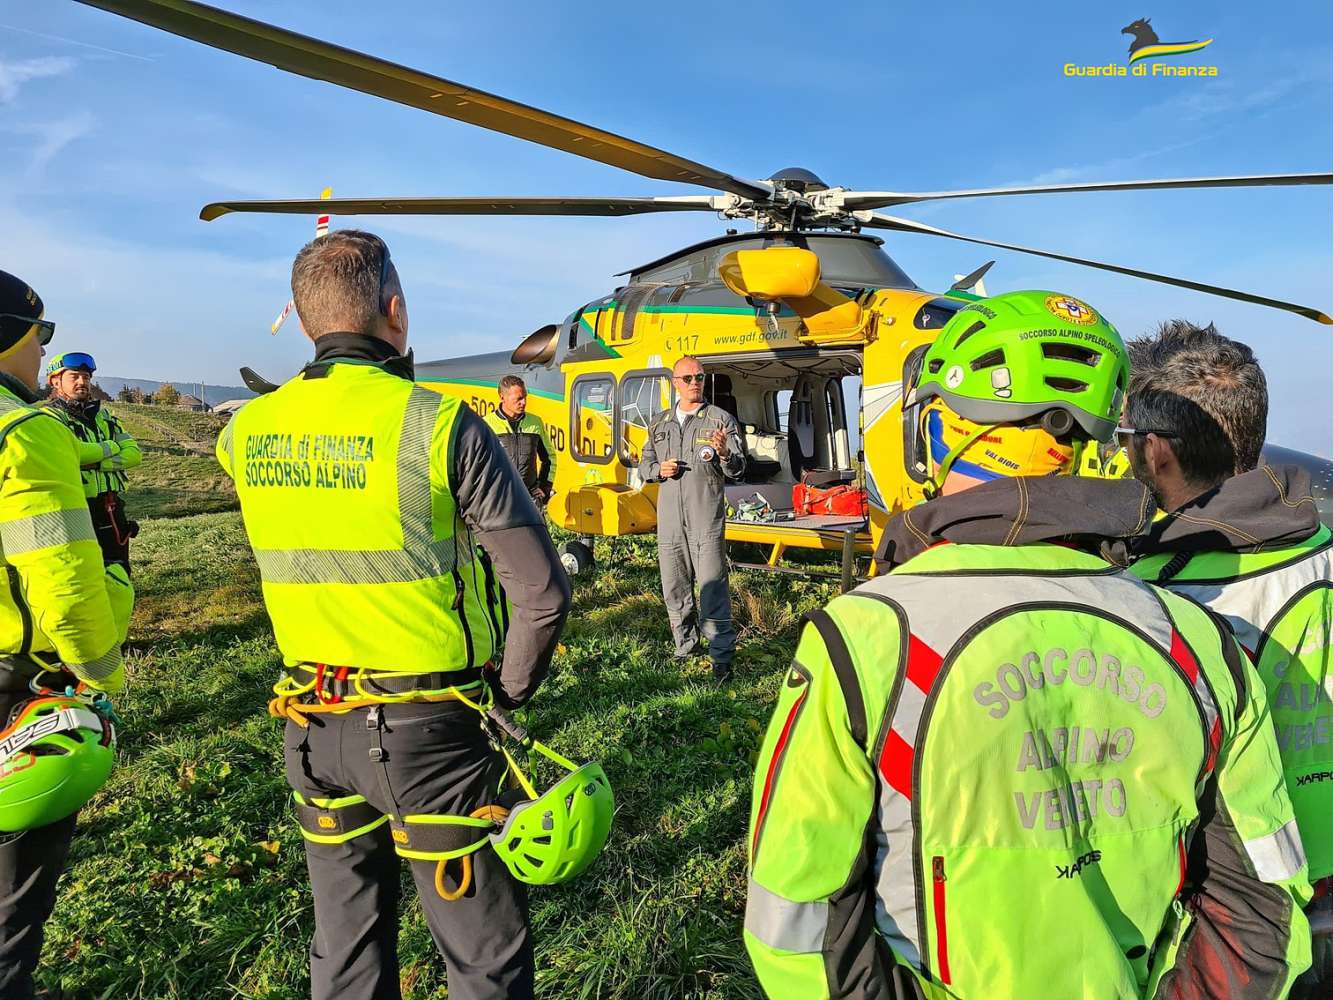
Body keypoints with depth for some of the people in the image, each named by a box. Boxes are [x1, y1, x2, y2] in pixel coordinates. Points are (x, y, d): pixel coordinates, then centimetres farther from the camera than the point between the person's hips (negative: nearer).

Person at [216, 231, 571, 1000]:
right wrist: (510, 691, -2)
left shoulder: (245, 434, -1)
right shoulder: (439, 425, -18)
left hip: (316, 728, 6)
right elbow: (543, 593, -16)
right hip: (428, 730, -5)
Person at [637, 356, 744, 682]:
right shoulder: (659, 423, 16)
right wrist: (659, 469, -2)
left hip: (707, 520, -5)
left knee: (713, 588, -7)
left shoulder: (721, 420, 2)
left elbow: (738, 469, -3)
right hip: (669, 520, 5)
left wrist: (724, 453, -25)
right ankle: (685, 647, 29)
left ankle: (722, 656, 1)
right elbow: (644, 464, 20)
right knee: (674, 590, 13)